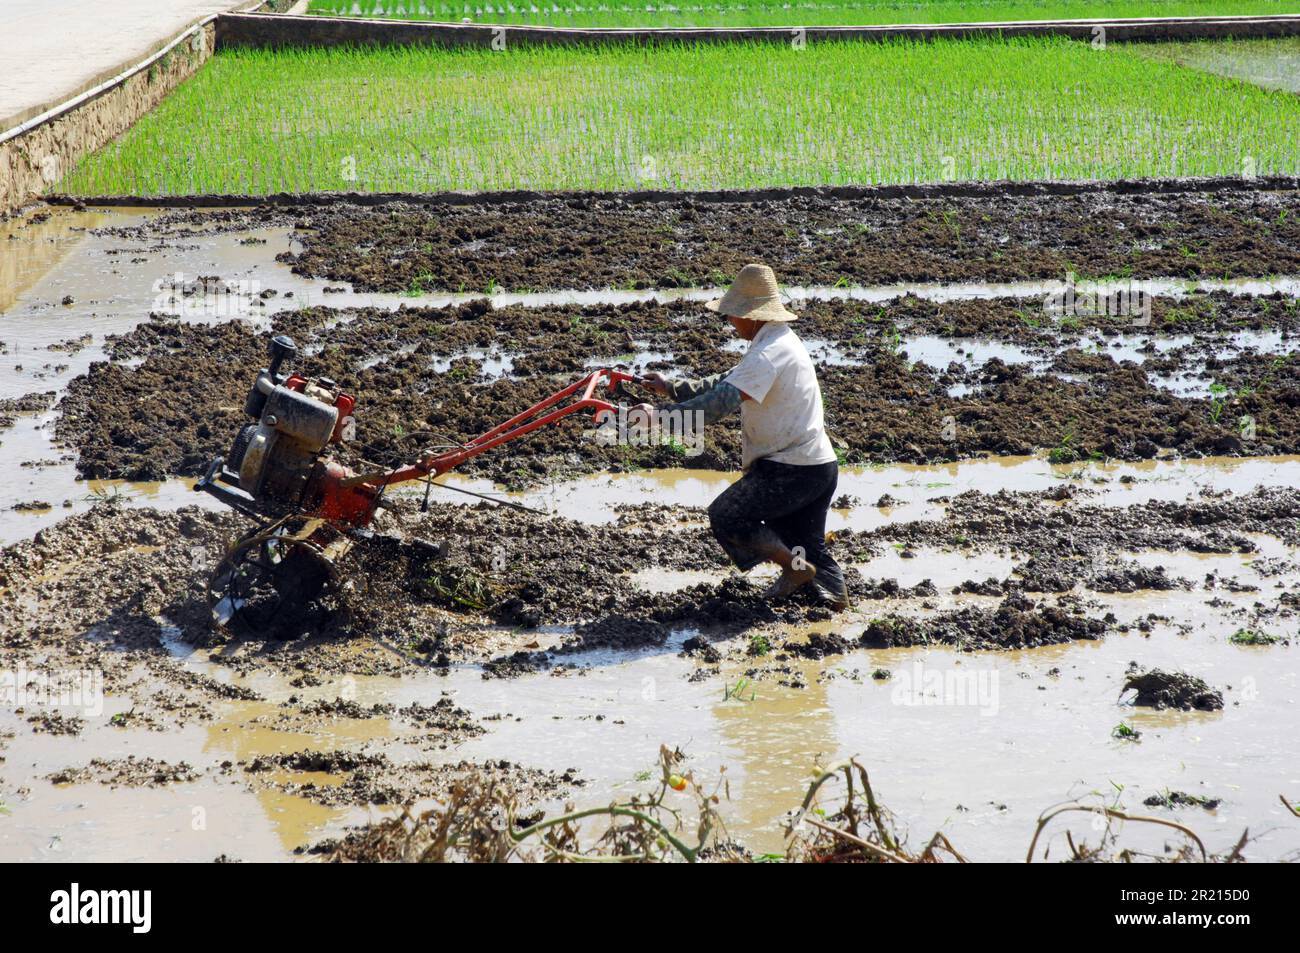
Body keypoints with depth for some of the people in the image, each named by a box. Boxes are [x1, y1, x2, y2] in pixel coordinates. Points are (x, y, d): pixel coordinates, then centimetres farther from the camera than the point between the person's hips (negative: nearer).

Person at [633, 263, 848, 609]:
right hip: (819, 467, 10)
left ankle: (795, 567, 3)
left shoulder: (769, 354, -20)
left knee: (725, 516, -3)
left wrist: (661, 414, -30)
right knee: (807, 543, 19)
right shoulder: (782, 341, 14)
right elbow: (728, 383, 18)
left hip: (791, 471, -10)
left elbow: (722, 401, -30)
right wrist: (672, 388, 12)